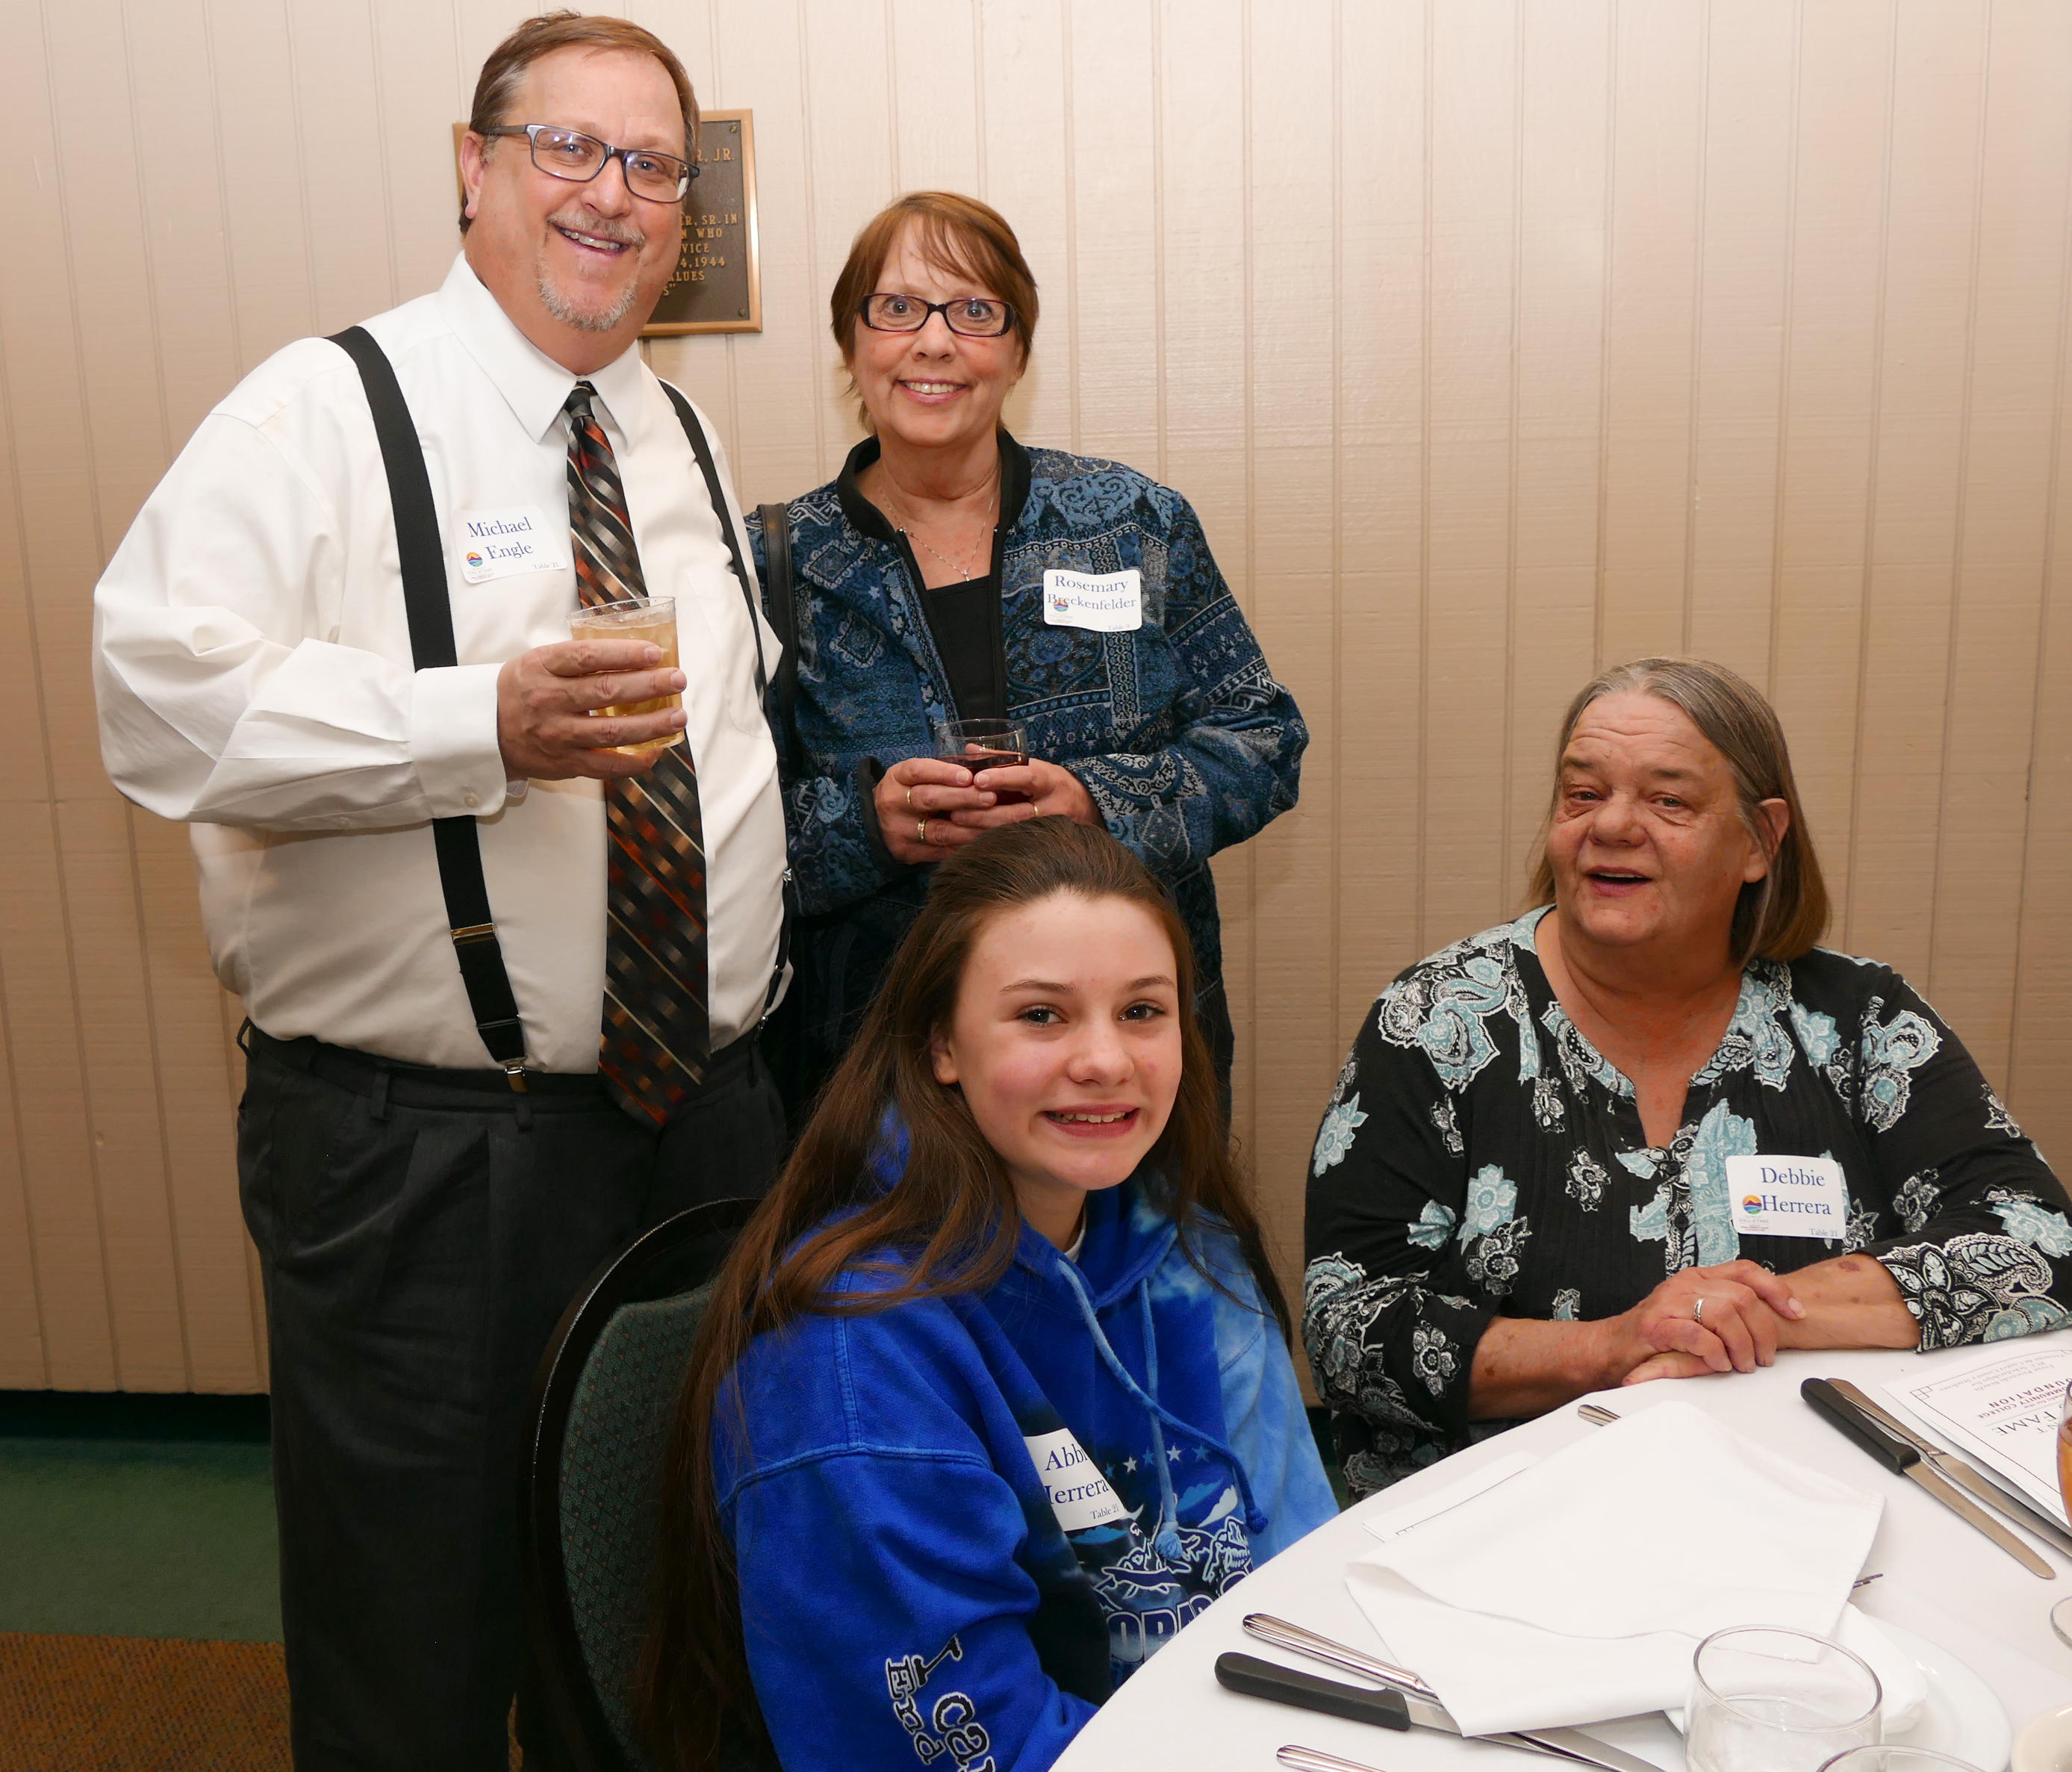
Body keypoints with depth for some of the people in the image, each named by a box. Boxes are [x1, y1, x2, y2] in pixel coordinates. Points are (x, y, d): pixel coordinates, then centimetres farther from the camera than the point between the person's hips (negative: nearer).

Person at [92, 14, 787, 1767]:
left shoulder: (684, 444, 14)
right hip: (422, 1146, -6)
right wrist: (485, 722, -29)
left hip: (708, 1106, 6)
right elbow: (159, 693, -19)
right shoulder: (329, 409, -7)